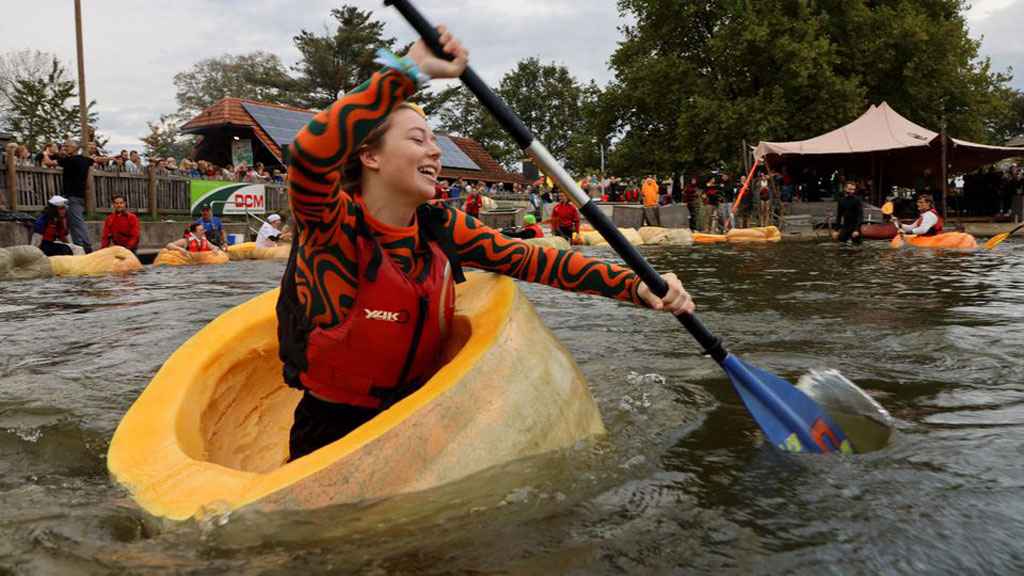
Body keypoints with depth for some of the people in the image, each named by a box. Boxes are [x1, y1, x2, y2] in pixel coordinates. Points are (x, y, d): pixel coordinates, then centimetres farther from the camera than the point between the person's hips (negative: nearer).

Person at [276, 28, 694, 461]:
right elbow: (311, 154, -36)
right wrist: (410, 70, -35)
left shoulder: (441, 227, 1)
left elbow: (530, 261, -4)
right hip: (331, 434, -4)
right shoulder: (334, 223, -15)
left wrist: (636, 286, -15)